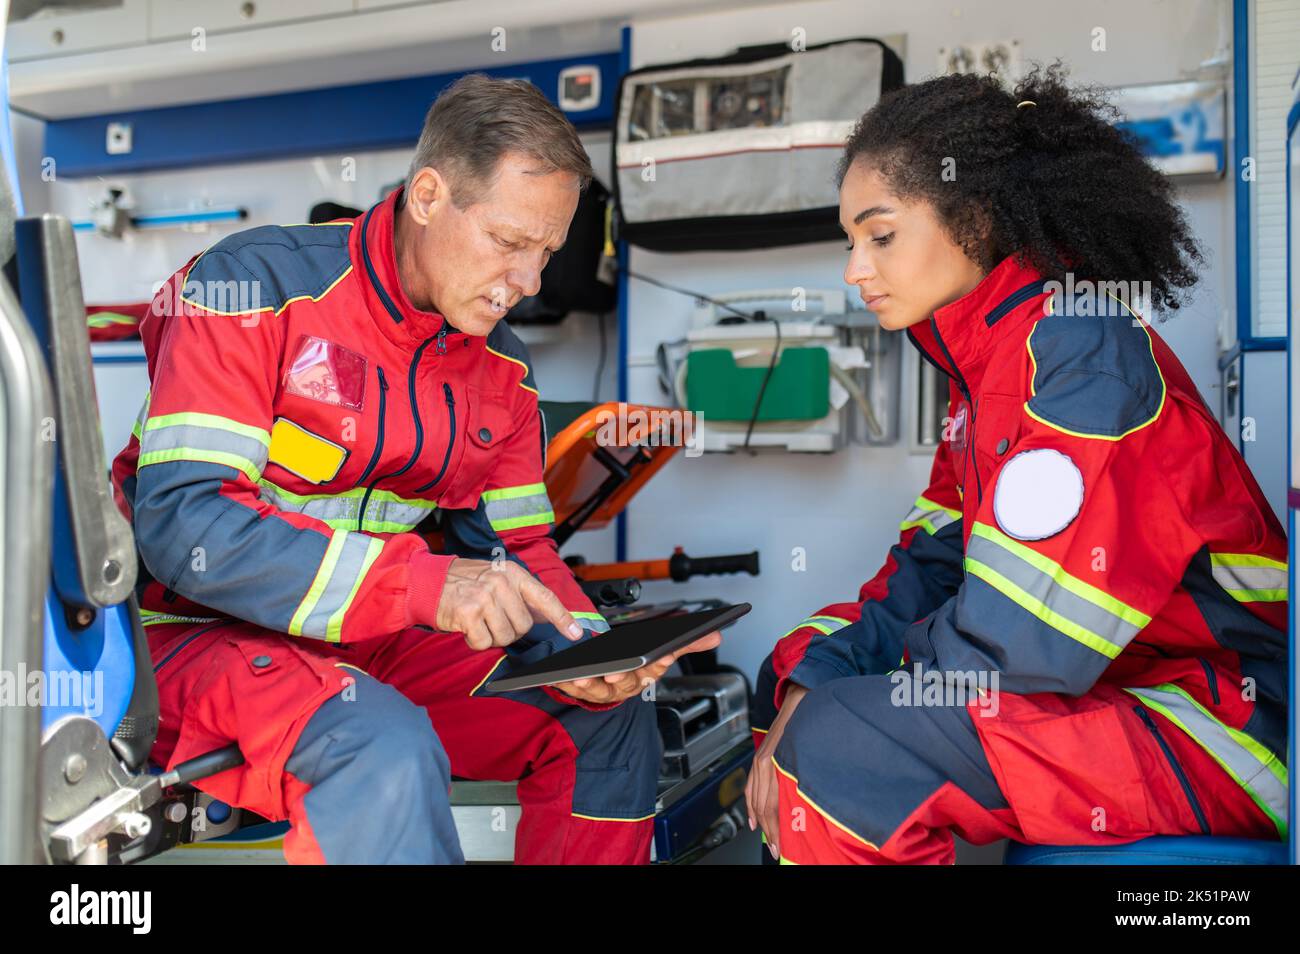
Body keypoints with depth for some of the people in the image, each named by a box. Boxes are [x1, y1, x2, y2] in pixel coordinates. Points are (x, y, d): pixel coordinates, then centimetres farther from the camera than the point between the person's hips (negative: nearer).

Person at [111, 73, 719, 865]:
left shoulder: (501, 368, 3)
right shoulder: (258, 287, -16)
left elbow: (515, 547, 6)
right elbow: (181, 521, -25)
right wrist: (424, 583, -34)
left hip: (376, 642, 6)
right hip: (197, 631, -6)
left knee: (611, 714, -1)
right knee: (386, 748, -35)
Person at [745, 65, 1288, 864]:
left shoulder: (1082, 349, -21)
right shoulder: (985, 356, 8)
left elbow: (1014, 644, -26)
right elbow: (931, 566, 7)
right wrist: (806, 677, -7)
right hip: (1102, 678, 9)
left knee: (840, 744, -26)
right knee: (800, 670, 9)